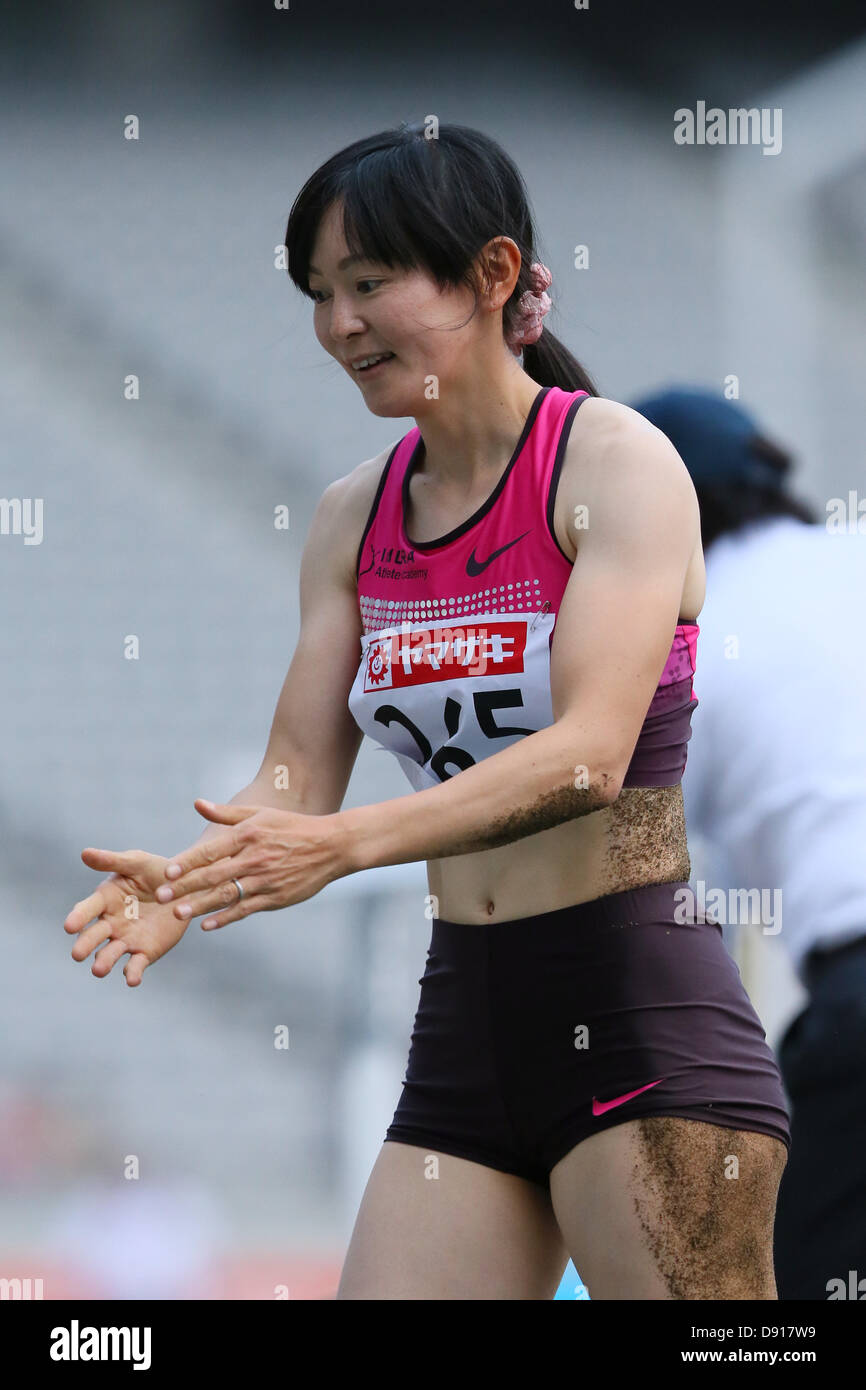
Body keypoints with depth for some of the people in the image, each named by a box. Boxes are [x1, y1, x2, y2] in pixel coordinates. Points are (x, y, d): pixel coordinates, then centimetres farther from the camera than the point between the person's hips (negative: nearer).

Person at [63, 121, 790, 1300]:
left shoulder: (617, 461, -7)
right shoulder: (354, 517, 12)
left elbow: (591, 753, -19)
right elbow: (299, 777, 10)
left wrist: (344, 846, -30)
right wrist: (190, 882, -13)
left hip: (639, 1020, -6)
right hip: (463, 1026, 6)